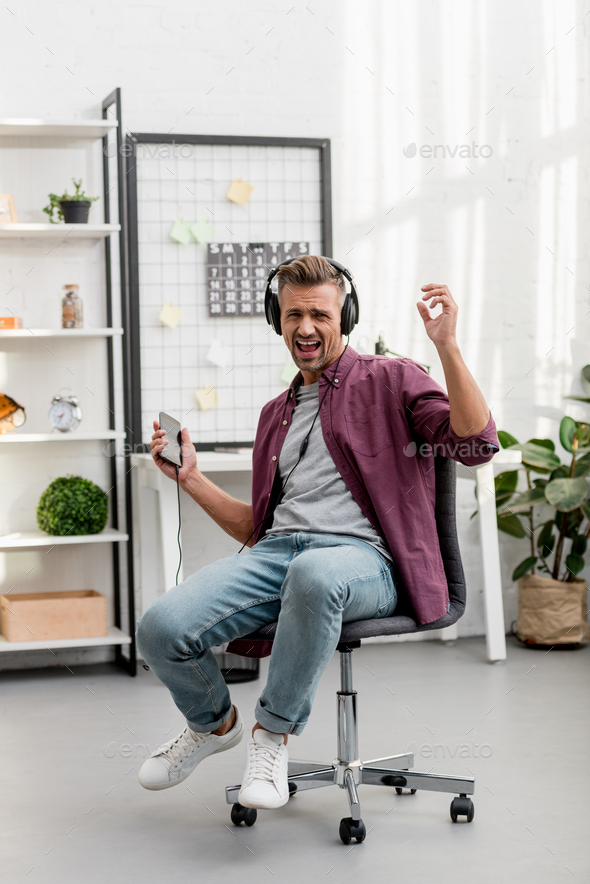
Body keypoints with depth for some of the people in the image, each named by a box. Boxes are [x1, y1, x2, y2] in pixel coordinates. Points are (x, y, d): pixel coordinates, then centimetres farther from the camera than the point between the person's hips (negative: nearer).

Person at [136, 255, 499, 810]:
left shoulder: (391, 380, 12)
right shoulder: (276, 414, 29)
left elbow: (476, 444, -6)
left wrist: (447, 346, -13)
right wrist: (191, 478, 20)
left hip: (360, 554, -5)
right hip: (277, 551, 5)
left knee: (314, 574, -44)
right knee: (160, 628, -21)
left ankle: (274, 732, -20)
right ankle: (215, 723, 14)